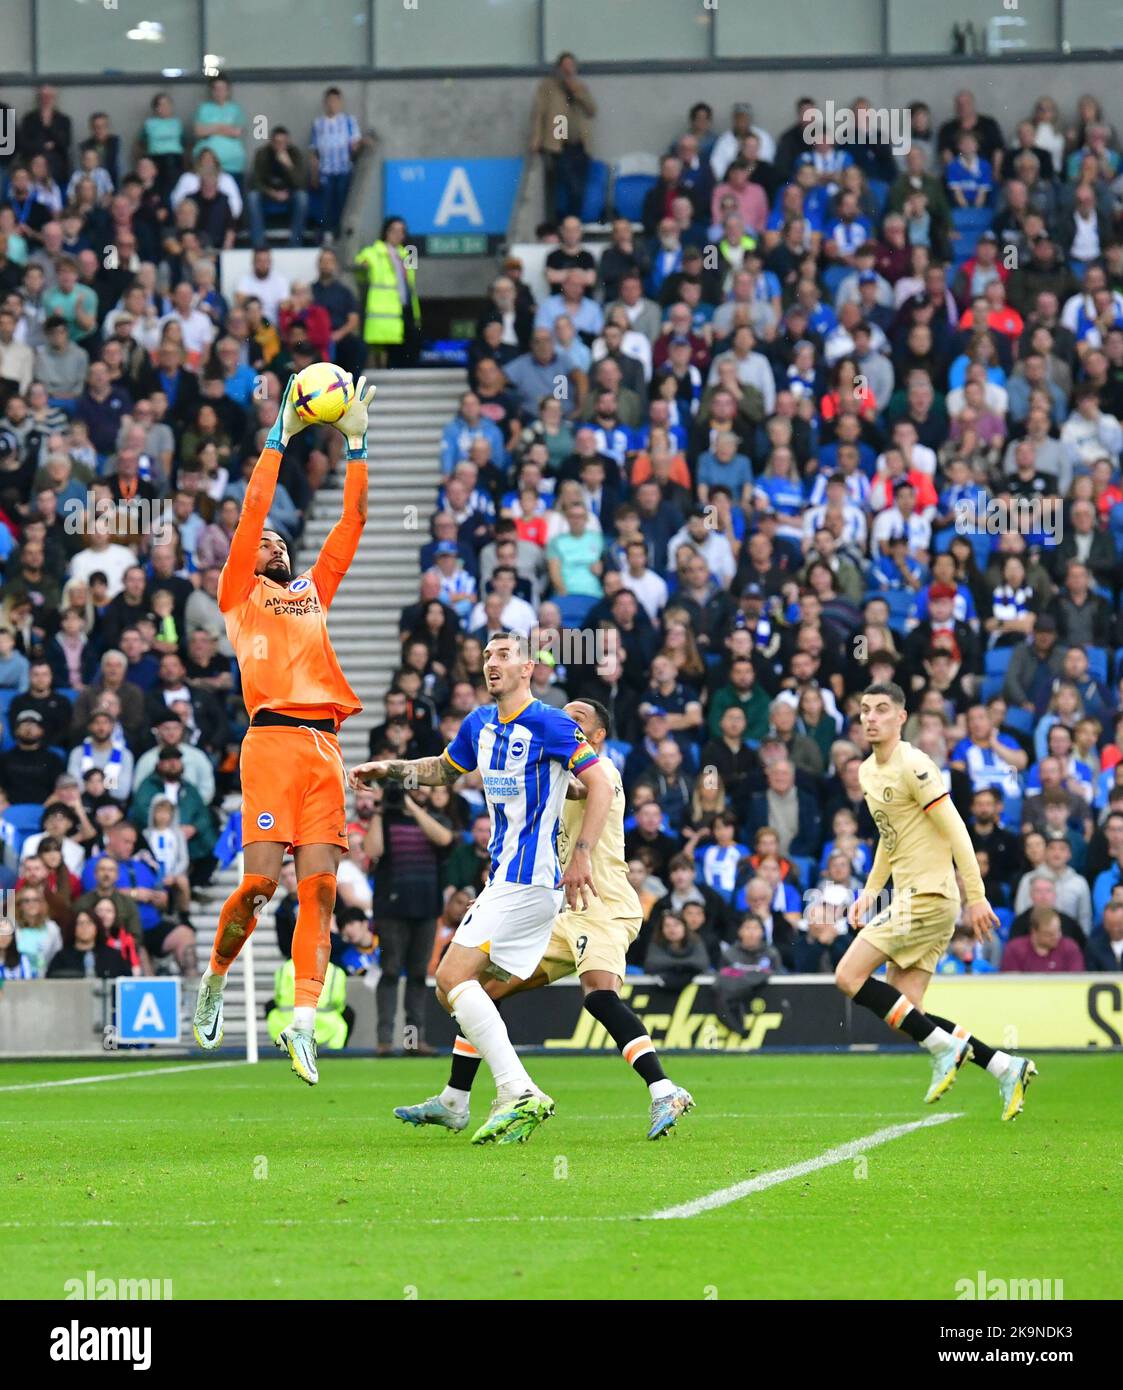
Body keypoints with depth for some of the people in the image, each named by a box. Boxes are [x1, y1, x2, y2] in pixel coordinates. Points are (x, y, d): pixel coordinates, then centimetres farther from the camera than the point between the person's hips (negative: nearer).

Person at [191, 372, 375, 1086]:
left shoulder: (314, 590, 26)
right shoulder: (240, 595, 14)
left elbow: (353, 521, 23)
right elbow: (253, 512, 4)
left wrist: (356, 443, 17)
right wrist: (280, 437, 3)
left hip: (325, 745, 4)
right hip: (273, 738, -4)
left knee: (320, 885, -7)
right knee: (261, 880, -11)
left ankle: (303, 1020, -12)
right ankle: (216, 977, 15)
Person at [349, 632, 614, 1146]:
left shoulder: (550, 724, -10)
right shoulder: (480, 724, 15)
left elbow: (600, 785, -14)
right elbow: (446, 769, 34)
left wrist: (581, 855, -21)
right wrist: (389, 771, 22)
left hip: (528, 880, -9)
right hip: (503, 878, 9)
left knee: (454, 976, -18)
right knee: (452, 990, 7)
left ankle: (517, 1092, -24)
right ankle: (517, 1098, 5)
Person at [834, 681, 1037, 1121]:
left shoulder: (913, 766, -13)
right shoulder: (868, 771, 15)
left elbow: (955, 830, -16)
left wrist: (976, 897, -19)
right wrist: (871, 890, 20)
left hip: (928, 898, -9)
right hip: (908, 899, 9)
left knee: (849, 977, -13)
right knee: (904, 1014, 2)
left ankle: (944, 1046, -10)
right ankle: (1004, 1068, 4)